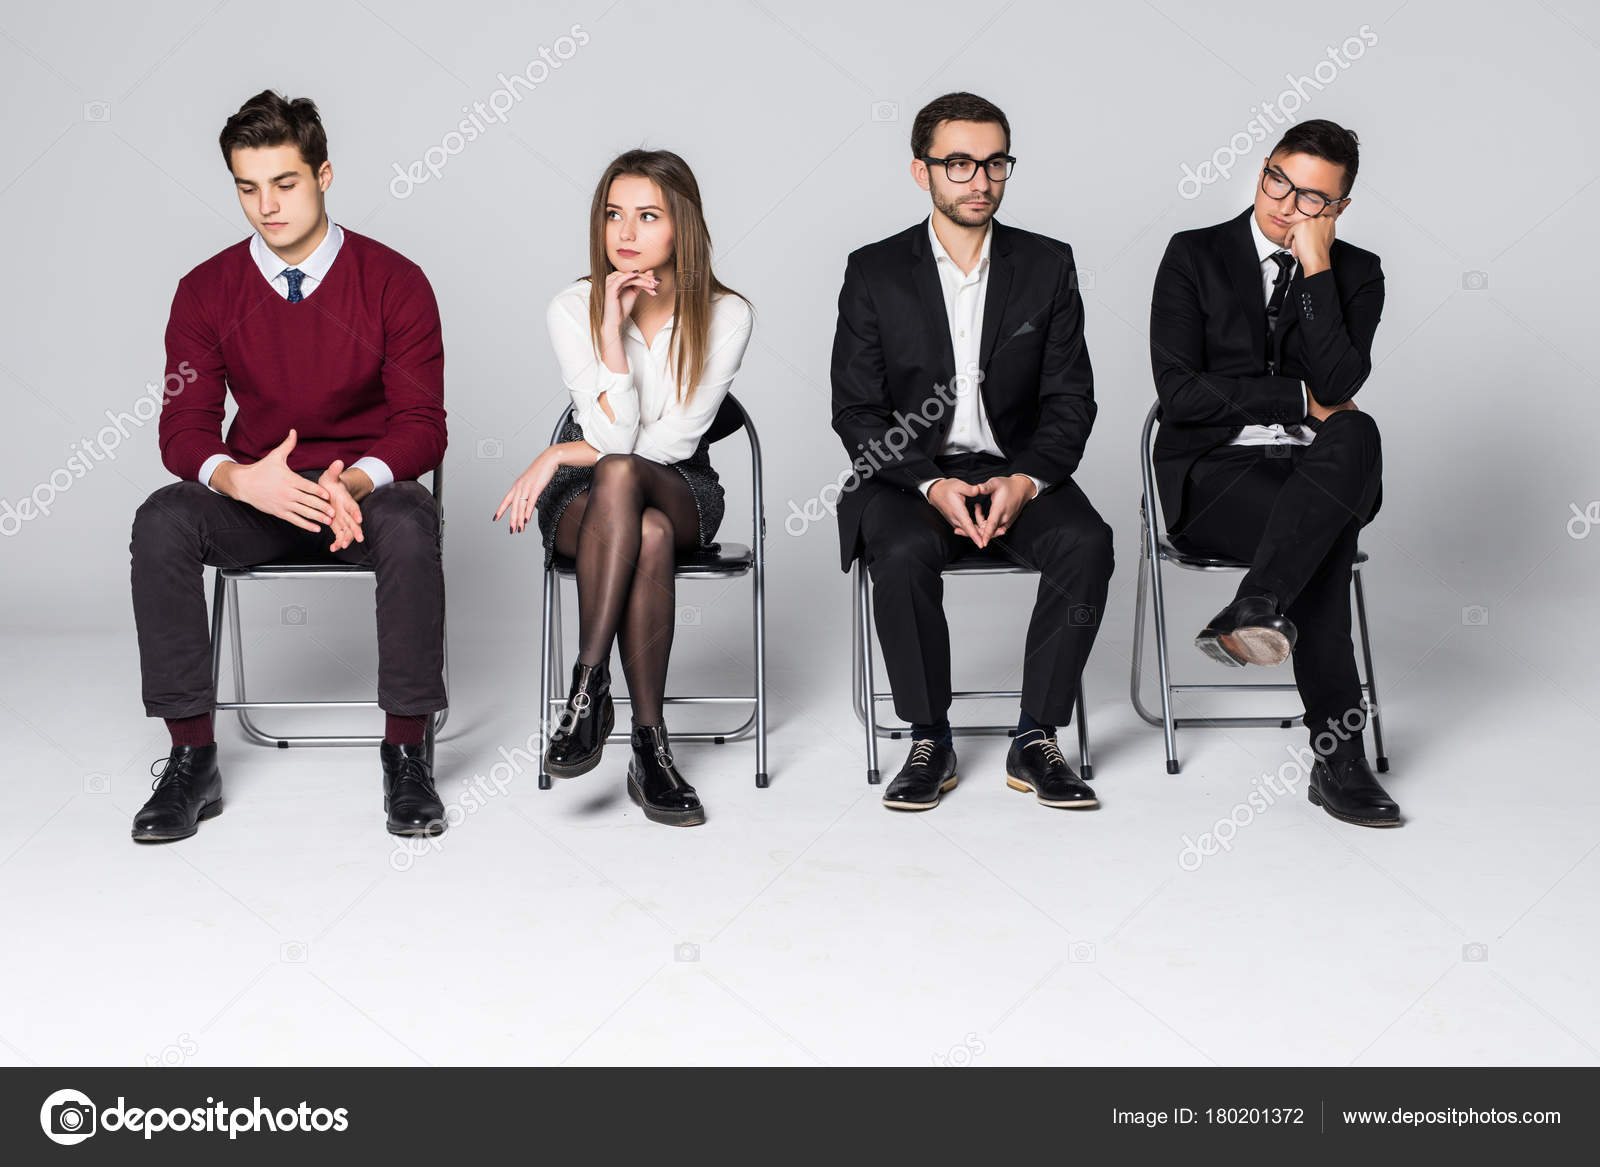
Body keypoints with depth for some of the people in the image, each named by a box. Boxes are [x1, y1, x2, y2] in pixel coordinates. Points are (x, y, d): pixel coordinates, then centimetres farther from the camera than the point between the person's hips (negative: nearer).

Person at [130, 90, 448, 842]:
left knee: (408, 525, -36)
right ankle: (192, 759, -20)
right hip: (254, 496, 2)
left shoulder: (394, 282, -6)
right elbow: (184, 428, -5)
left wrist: (356, 481, -31)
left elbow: (422, 425, -9)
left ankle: (405, 753, -22)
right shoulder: (207, 290, -1)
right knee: (162, 521, -28)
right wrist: (242, 480, -29)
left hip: (365, 494, -2)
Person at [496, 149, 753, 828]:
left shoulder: (726, 315, -8)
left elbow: (673, 442, -13)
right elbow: (613, 434, -16)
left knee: (617, 475, -36)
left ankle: (589, 689, -33)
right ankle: (648, 742, -35)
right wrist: (612, 328, -23)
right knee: (648, 533, -37)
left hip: (683, 492, 0)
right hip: (585, 499, 0)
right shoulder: (572, 308, -6)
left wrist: (559, 457, -14)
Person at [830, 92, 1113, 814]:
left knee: (1085, 542, -28)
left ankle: (1036, 740, -15)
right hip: (906, 472, -1)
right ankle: (929, 743, -15)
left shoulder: (1048, 266, 5)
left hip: (1018, 472, 2)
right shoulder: (873, 272, 1)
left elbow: (1069, 401, 3)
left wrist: (1026, 481, -16)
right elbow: (856, 412, -3)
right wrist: (931, 486, -19)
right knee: (905, 553, -34)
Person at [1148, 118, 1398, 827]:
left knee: (1357, 430, -37)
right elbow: (1179, 393, -8)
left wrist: (1316, 267, -11)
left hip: (1318, 469, 3)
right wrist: (1301, 399, -8)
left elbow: (1339, 385, -11)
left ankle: (1255, 609, -50)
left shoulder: (1356, 275, 9)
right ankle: (1338, 757, -37)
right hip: (1215, 472, -2)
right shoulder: (1195, 256, 4)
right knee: (1324, 538, -35)